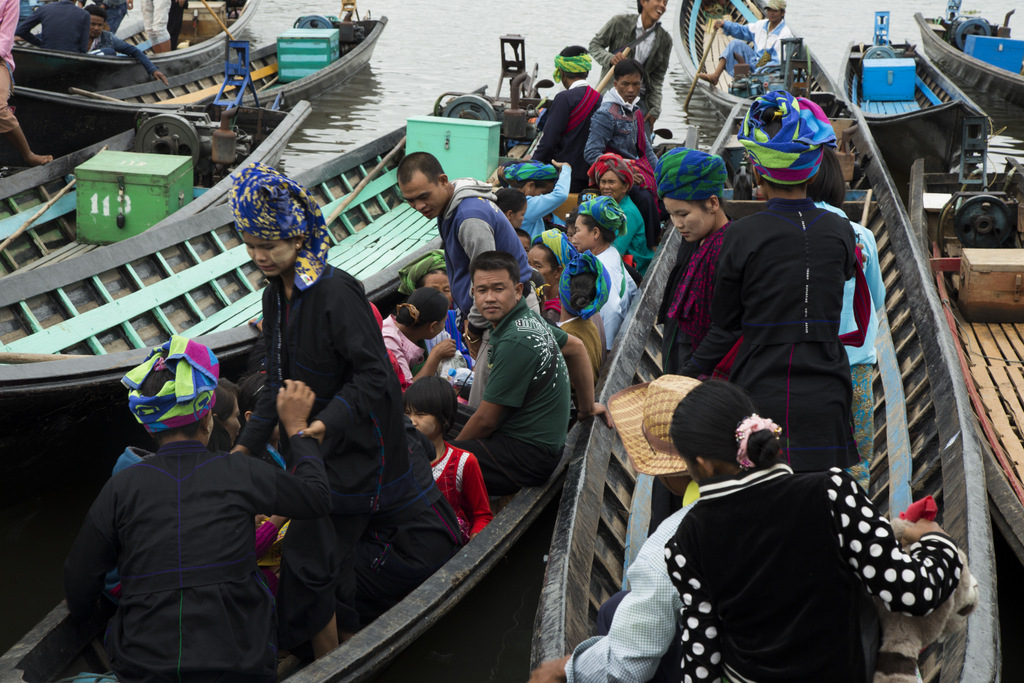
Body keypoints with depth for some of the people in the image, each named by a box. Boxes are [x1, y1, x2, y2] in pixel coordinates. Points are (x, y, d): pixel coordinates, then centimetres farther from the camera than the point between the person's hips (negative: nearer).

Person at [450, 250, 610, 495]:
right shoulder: (529, 317, 5)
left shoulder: (515, 342, -23)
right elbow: (576, 348, 25)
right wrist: (587, 407, 34)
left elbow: (486, 420, -17)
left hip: (528, 455, -10)